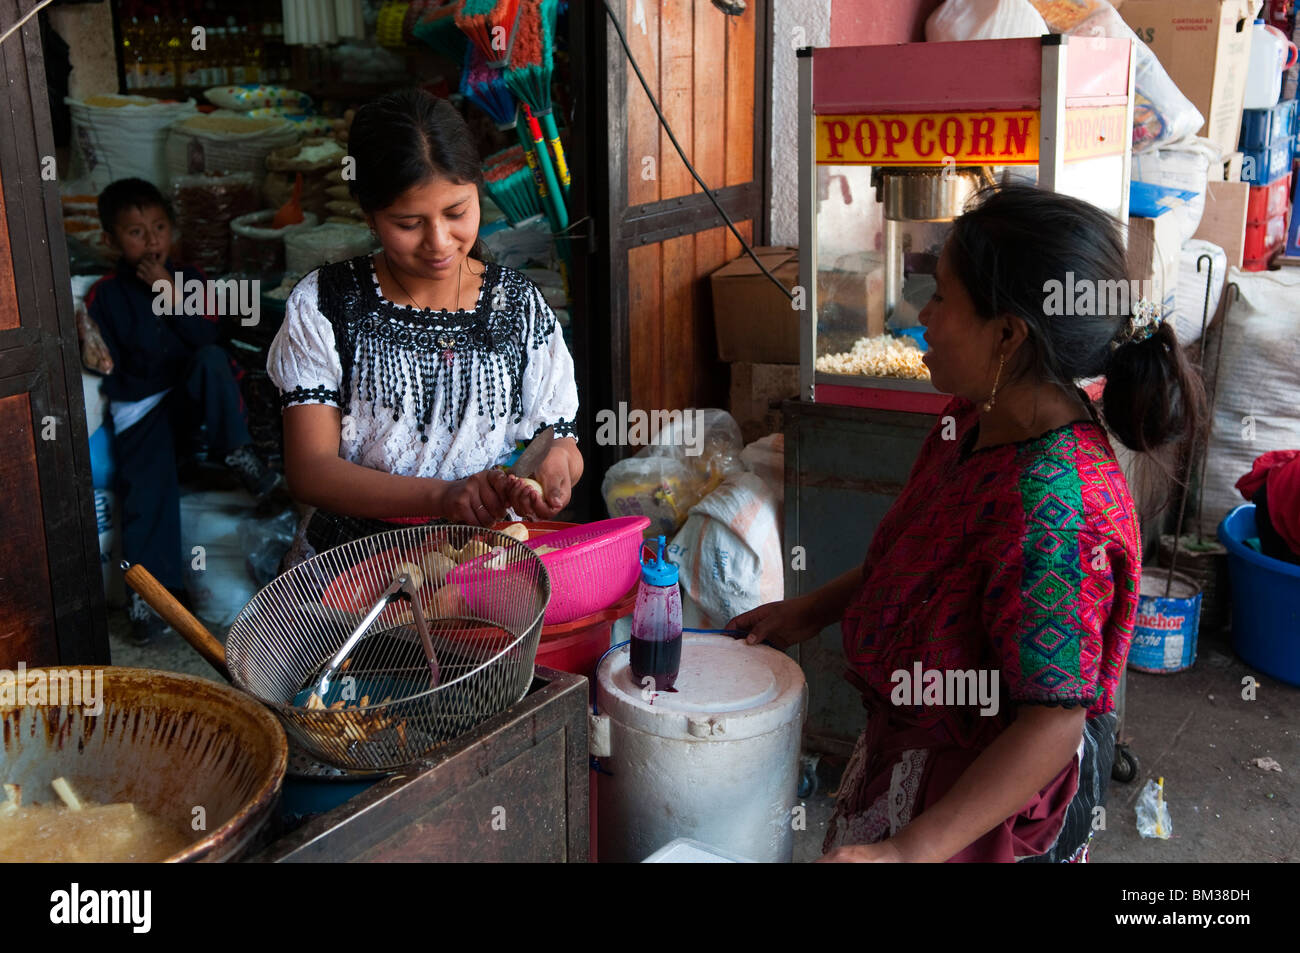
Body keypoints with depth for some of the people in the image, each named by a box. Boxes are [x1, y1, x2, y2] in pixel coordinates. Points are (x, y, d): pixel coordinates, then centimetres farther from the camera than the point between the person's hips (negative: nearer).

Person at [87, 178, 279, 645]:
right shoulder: (104, 295, 1)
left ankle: (239, 454, -28)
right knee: (148, 484, -25)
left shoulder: (189, 278, 8)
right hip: (138, 408, -2)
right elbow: (111, 376, 0)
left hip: (192, 398, 2)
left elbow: (207, 338, -5)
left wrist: (169, 296, -14)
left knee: (213, 358, -30)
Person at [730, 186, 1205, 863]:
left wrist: (913, 849, -32)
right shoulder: (973, 423, -5)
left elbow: (1054, 722, -31)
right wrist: (812, 610, 11)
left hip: (989, 793, -8)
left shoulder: (1052, 508, -34)